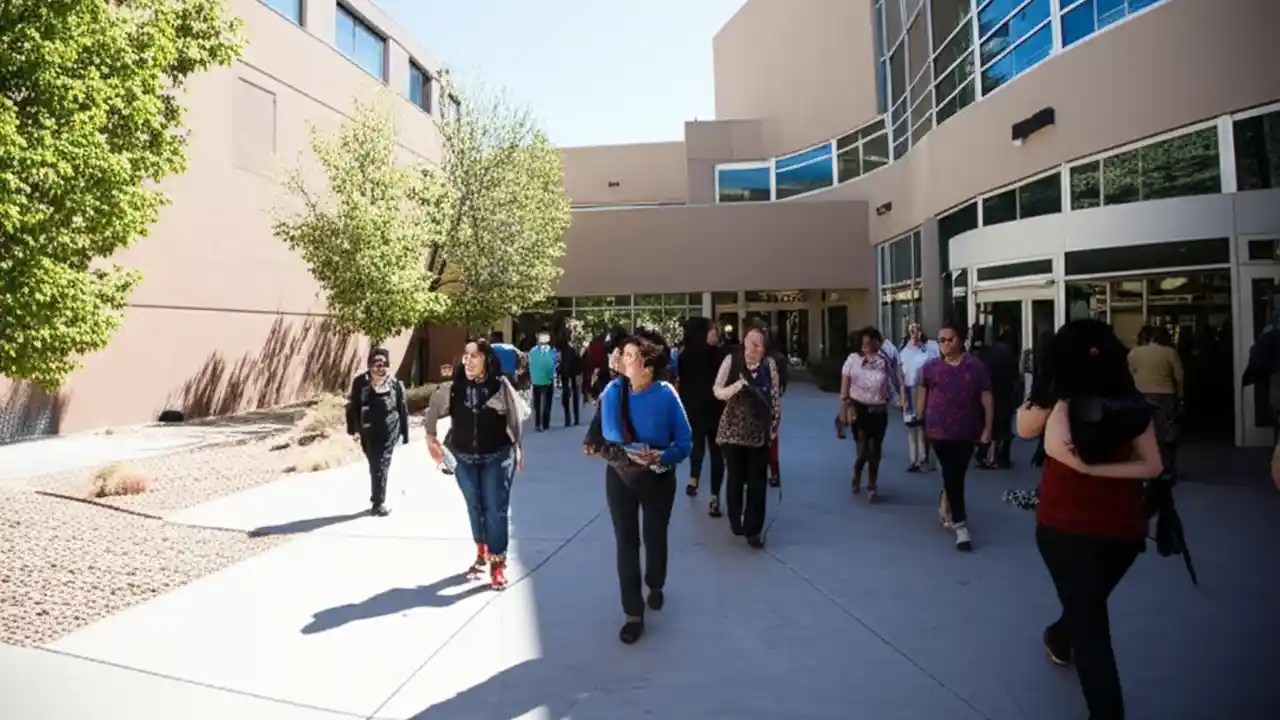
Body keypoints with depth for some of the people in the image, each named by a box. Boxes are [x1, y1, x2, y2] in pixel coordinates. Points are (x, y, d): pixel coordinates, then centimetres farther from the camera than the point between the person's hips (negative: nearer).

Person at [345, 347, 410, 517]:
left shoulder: (395, 384, -6)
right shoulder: (360, 382, -4)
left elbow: (403, 409, 0)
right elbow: (353, 406, 0)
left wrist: (404, 433, 1)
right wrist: (354, 429, -7)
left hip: (388, 431, -2)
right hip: (368, 432, 2)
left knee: (382, 466, -3)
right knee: (374, 466, 13)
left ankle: (378, 502, 6)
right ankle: (378, 500, 28)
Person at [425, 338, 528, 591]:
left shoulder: (500, 385, -13)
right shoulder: (453, 387, -8)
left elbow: (517, 417, -2)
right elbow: (433, 409, 10)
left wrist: (519, 449, 4)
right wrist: (431, 438, 14)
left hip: (497, 457, -3)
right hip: (464, 458, 3)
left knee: (496, 510, -1)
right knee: (474, 507, 17)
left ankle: (497, 563, 11)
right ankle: (481, 554, 36)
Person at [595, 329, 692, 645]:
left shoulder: (666, 395, -17)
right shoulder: (613, 390, -12)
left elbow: (685, 442, -13)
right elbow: (609, 432, -15)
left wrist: (659, 457, -30)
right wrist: (632, 451, -32)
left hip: (658, 478, -1)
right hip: (620, 476, 1)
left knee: (655, 538, 18)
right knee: (626, 542, 4)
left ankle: (656, 587, 48)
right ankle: (634, 614, 18)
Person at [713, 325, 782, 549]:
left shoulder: (769, 364, 0)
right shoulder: (731, 360, -5)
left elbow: (775, 396, 7)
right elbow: (717, 391, -6)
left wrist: (775, 424, 5)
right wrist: (734, 388, -26)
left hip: (759, 431, 1)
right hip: (733, 429, -1)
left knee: (757, 482, 3)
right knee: (736, 478, 11)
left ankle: (753, 529, 13)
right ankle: (735, 520, 32)